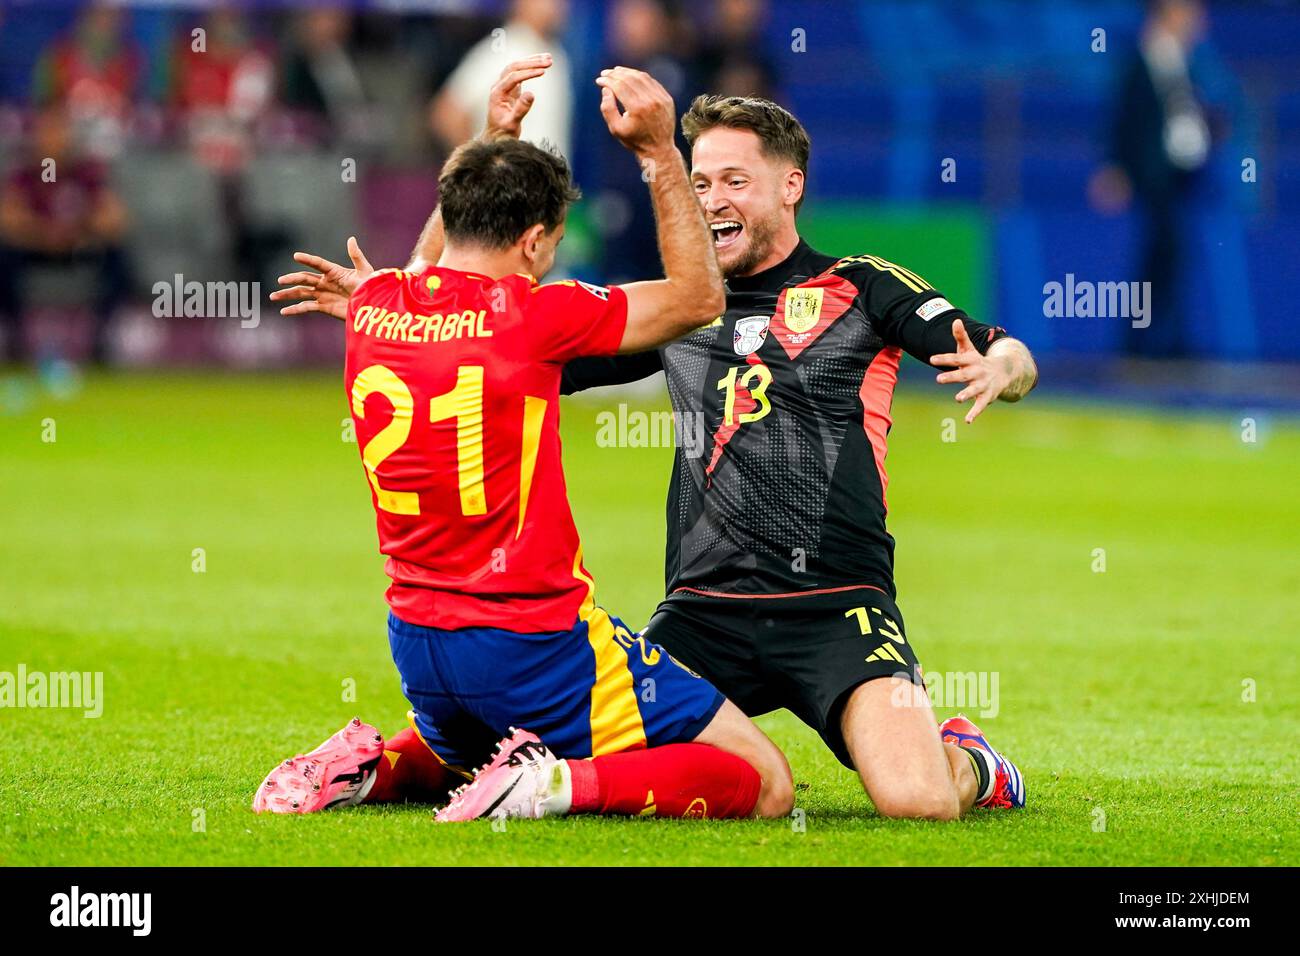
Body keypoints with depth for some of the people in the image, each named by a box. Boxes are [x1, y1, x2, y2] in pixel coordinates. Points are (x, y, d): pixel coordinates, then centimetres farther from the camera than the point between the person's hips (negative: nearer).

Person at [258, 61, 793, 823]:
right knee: (765, 784, -3)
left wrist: (493, 138, 32)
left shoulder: (373, 305, 1)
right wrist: (660, 152, -1)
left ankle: (369, 767, 10)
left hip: (417, 640, 7)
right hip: (534, 640, -7)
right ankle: (558, 784, -20)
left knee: (465, 756, 39)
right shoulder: (529, 315, -16)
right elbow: (699, 295, -2)